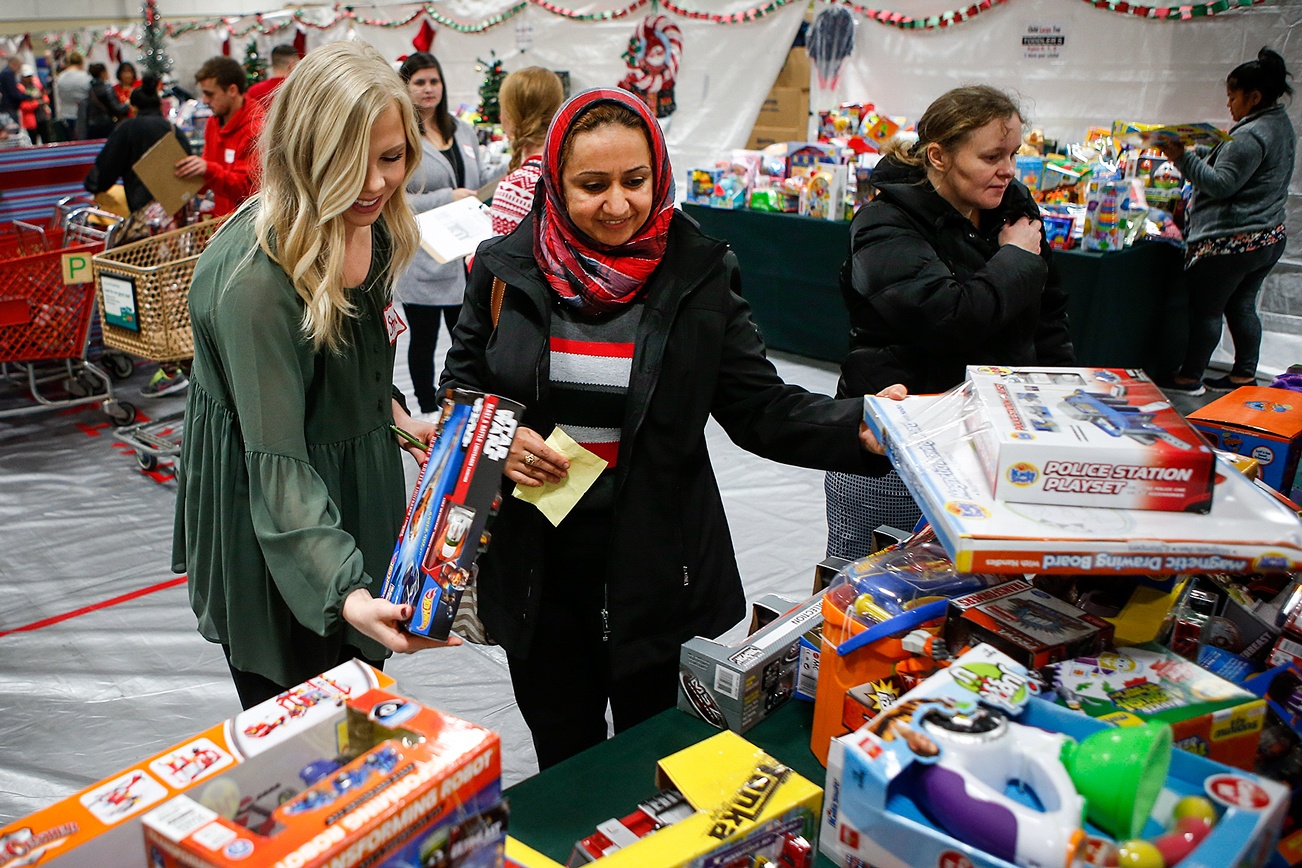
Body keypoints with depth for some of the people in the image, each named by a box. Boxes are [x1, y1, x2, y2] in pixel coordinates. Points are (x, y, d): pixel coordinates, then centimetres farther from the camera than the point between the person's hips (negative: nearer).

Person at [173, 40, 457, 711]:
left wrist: (392, 412, 6)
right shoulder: (255, 275, -31)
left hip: (356, 482, 7)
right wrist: (345, 592, -43)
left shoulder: (367, 222, -5)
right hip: (263, 517, -7)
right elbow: (277, 460, -33)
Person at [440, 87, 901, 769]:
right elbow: (460, 385, 9)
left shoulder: (699, 276, -5)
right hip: (537, 566, 2)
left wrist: (858, 428, -23)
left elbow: (761, 407, -6)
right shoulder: (506, 268, -2)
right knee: (563, 765, 20)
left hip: (660, 570, -1)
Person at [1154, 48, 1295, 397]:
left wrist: (1183, 158, -20)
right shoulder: (1281, 125, 12)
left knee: (1205, 309, 1)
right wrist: (1197, 151, 12)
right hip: (1269, 237, 10)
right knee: (1242, 306, 17)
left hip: (1232, 241, -10)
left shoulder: (1252, 135, -20)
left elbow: (1222, 184, -22)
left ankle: (1190, 377, 10)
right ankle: (1244, 375, 23)